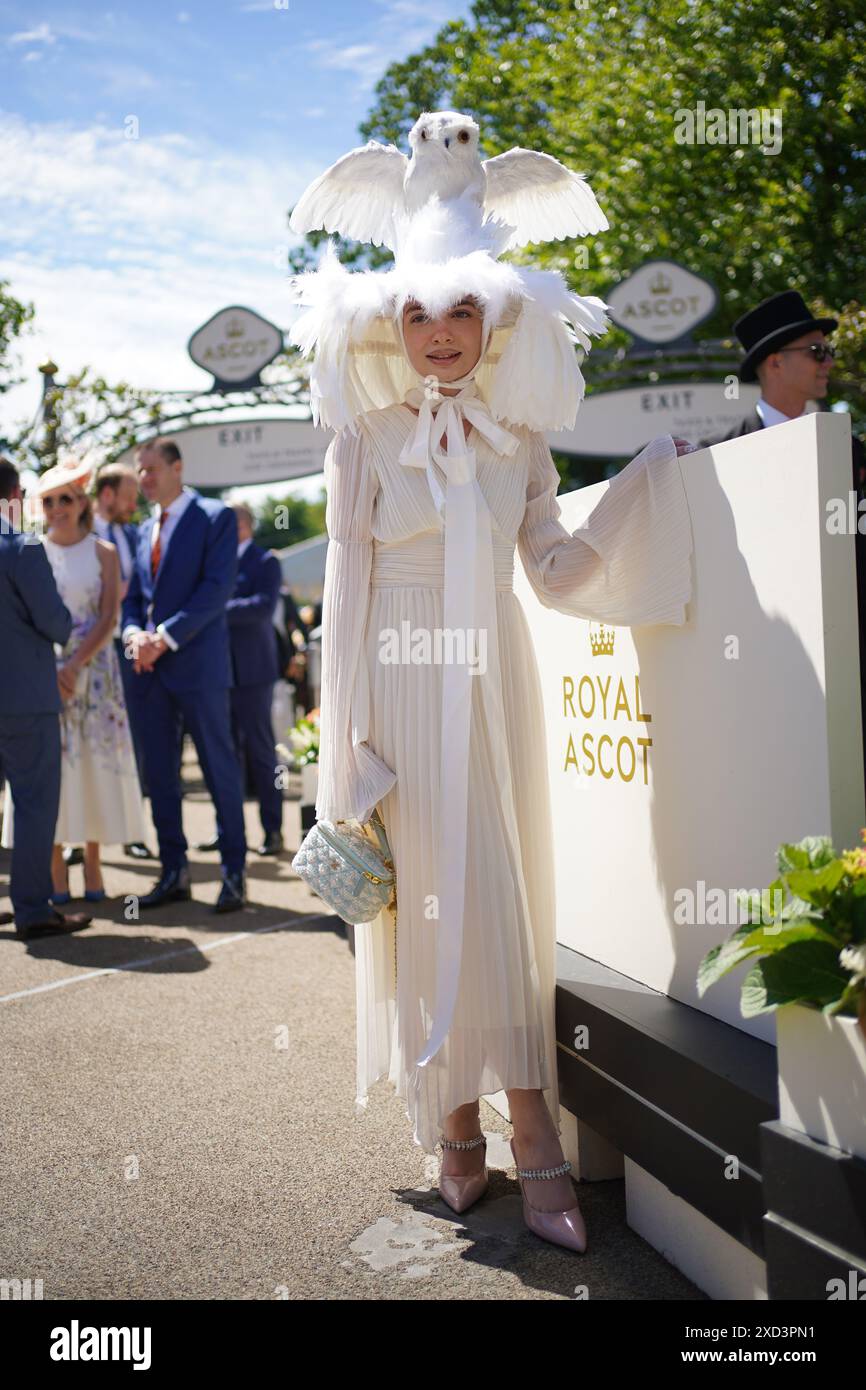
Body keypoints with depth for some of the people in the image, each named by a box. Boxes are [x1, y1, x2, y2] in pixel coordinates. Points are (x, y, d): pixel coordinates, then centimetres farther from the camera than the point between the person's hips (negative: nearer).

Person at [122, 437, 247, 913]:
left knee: (219, 770, -1)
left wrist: (165, 637, -17)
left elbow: (216, 588, -13)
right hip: (152, 669, 7)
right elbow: (134, 595, 17)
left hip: (198, 664, -6)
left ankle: (234, 873, 7)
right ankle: (174, 872, 16)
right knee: (159, 772, 7)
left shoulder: (216, 517, -3)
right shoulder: (146, 529, 18)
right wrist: (133, 634, -4)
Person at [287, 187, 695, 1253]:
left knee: (508, 904, 3)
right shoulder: (368, 435, 0)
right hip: (405, 688, -3)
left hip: (496, 686, 3)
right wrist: (347, 738, -7)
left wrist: (644, 487, 1)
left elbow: (556, 571, 10)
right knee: (429, 902, -2)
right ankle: (456, 1130, 13)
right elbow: (346, 586, -2)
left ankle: (534, 1144, 9)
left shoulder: (519, 439, 9)